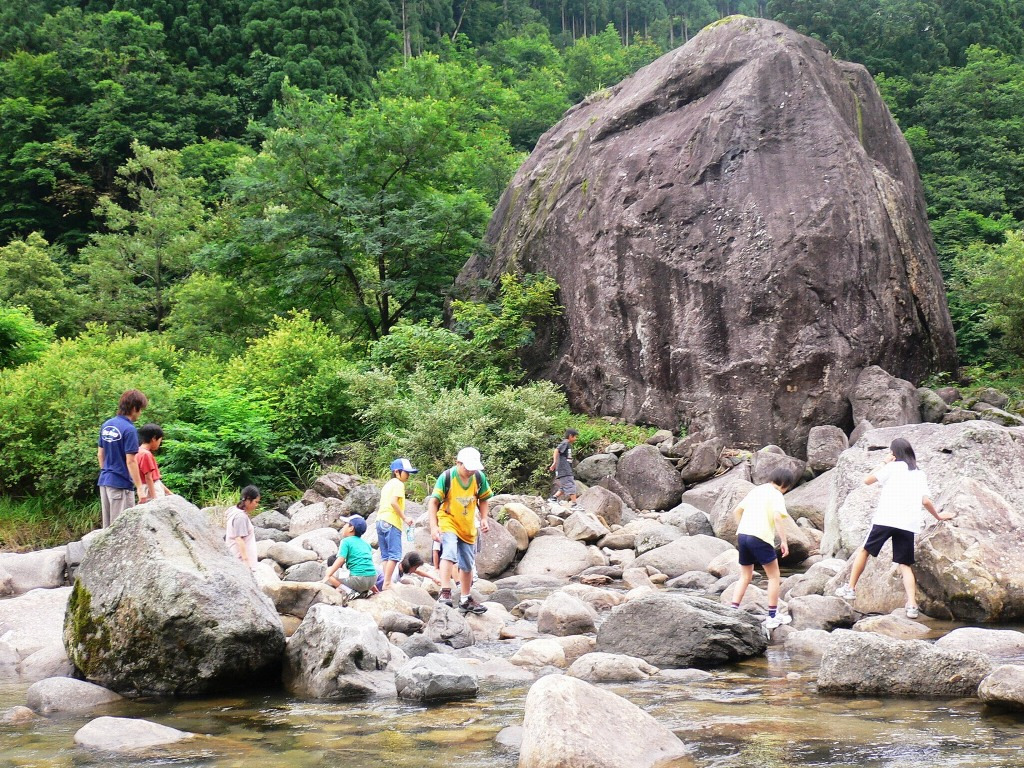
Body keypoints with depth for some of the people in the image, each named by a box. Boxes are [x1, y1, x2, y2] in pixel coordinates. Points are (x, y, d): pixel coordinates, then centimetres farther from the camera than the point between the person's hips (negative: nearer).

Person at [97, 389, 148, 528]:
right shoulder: (129, 430, -16)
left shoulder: (106, 425, 8)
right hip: (121, 485, -8)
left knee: (108, 527, 12)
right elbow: (130, 461, -18)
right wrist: (140, 488, -16)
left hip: (104, 481, 8)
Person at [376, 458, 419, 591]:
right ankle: (387, 583, -16)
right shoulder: (398, 484, -4)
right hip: (392, 522, -9)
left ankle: (386, 583, 7)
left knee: (385, 555, 9)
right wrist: (405, 517, -14)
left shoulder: (387, 484, 22)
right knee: (394, 555, -10)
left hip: (380, 521, 9)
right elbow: (393, 502, -18)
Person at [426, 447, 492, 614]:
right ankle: (445, 593, -33)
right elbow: (433, 501, -19)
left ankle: (465, 600, 29)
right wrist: (433, 526, -26)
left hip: (468, 527, 5)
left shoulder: (479, 477, -7)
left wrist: (484, 519, -1)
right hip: (448, 522, -5)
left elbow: (483, 499, 10)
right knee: (449, 554, -30)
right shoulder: (447, 477, -19)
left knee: (467, 565, 14)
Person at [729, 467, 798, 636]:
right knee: (774, 576, 7)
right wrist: (783, 541, -16)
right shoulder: (776, 495, -4)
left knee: (745, 576, 18)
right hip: (761, 537, -7)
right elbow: (777, 517, -18)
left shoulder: (755, 490, 18)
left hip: (742, 534, 7)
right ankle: (773, 617, 8)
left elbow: (737, 511, 21)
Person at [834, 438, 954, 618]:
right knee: (905, 565, 6)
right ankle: (912, 605, -8)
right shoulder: (920, 474, 18)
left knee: (864, 550, 15)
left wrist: (884, 463, 20)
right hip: (909, 524, 3)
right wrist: (938, 516, 27)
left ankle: (850, 588, 15)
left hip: (885, 518, -3)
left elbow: (867, 480, 10)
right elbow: (925, 501, 11)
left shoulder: (892, 467, 6)